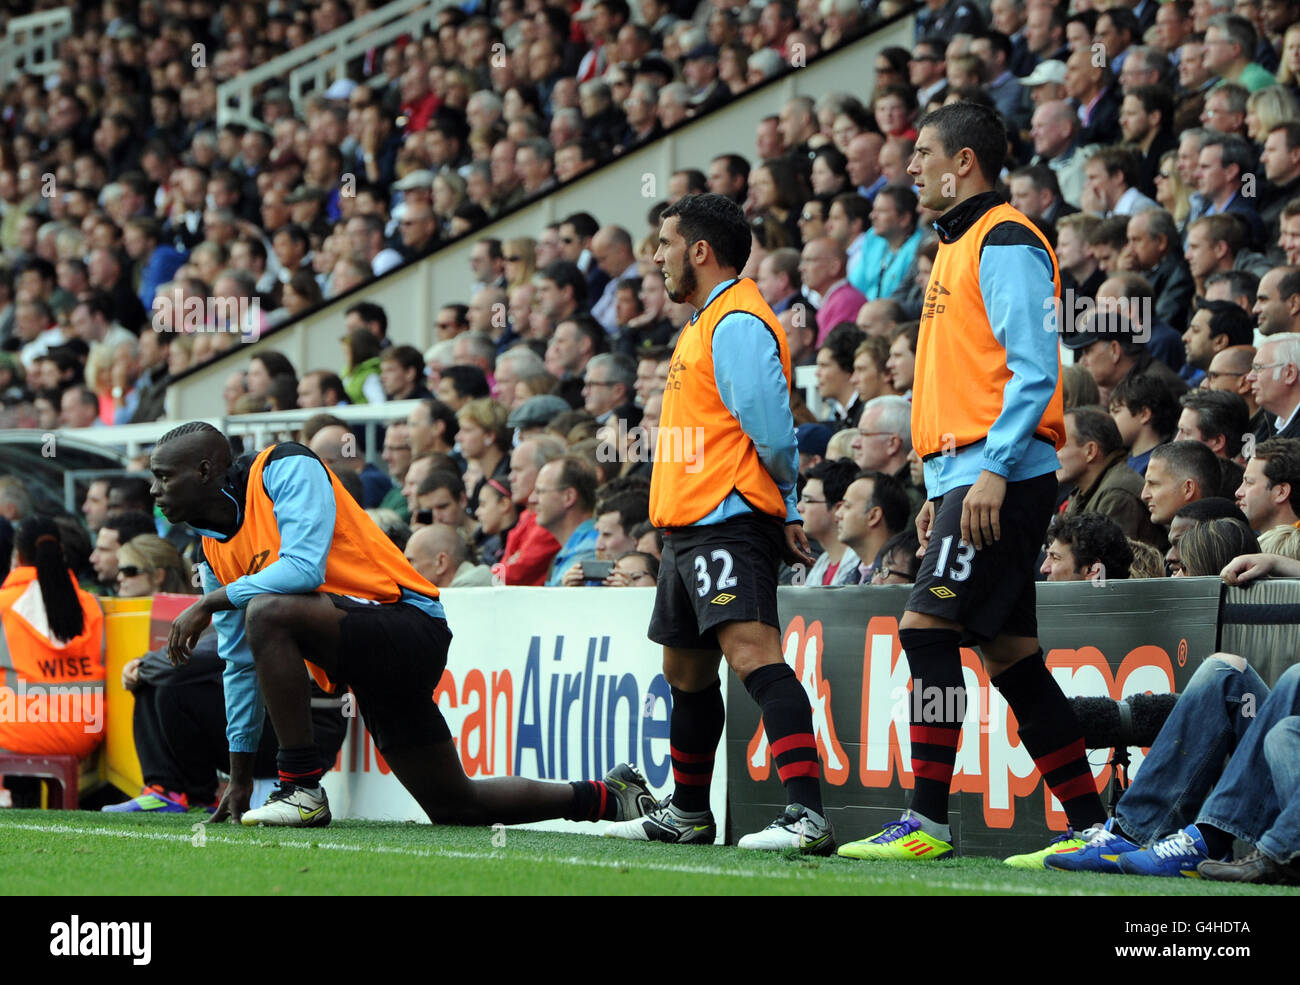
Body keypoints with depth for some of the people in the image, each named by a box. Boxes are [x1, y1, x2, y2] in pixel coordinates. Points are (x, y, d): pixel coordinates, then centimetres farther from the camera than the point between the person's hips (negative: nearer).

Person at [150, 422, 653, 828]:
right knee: (456, 808, 10)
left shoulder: (285, 468, -10)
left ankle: (302, 788, -22)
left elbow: (304, 567, -25)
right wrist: (240, 774, 18)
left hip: (409, 626, -9)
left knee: (266, 612, -30)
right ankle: (608, 796, 27)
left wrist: (210, 602, -18)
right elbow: (241, 665, 18)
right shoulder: (215, 550, 14)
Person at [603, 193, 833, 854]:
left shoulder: (737, 323, -13)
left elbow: (772, 434, -18)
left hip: (729, 521, -11)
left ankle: (807, 813, -34)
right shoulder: (706, 322, 21)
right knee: (687, 673, 20)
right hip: (688, 524, 11)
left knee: (752, 650, -24)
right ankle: (687, 813, 35)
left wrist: (785, 507, -2)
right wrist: (787, 512, 16)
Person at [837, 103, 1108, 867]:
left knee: (927, 627, -13)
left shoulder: (1005, 242, -9)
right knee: (1011, 654, 8)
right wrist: (941, 489, 22)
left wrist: (993, 468, -24)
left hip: (1003, 478, -10)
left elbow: (1033, 370, -17)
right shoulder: (960, 247, 22)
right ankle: (1091, 825, 9)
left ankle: (927, 822, -12)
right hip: (967, 478, 10)